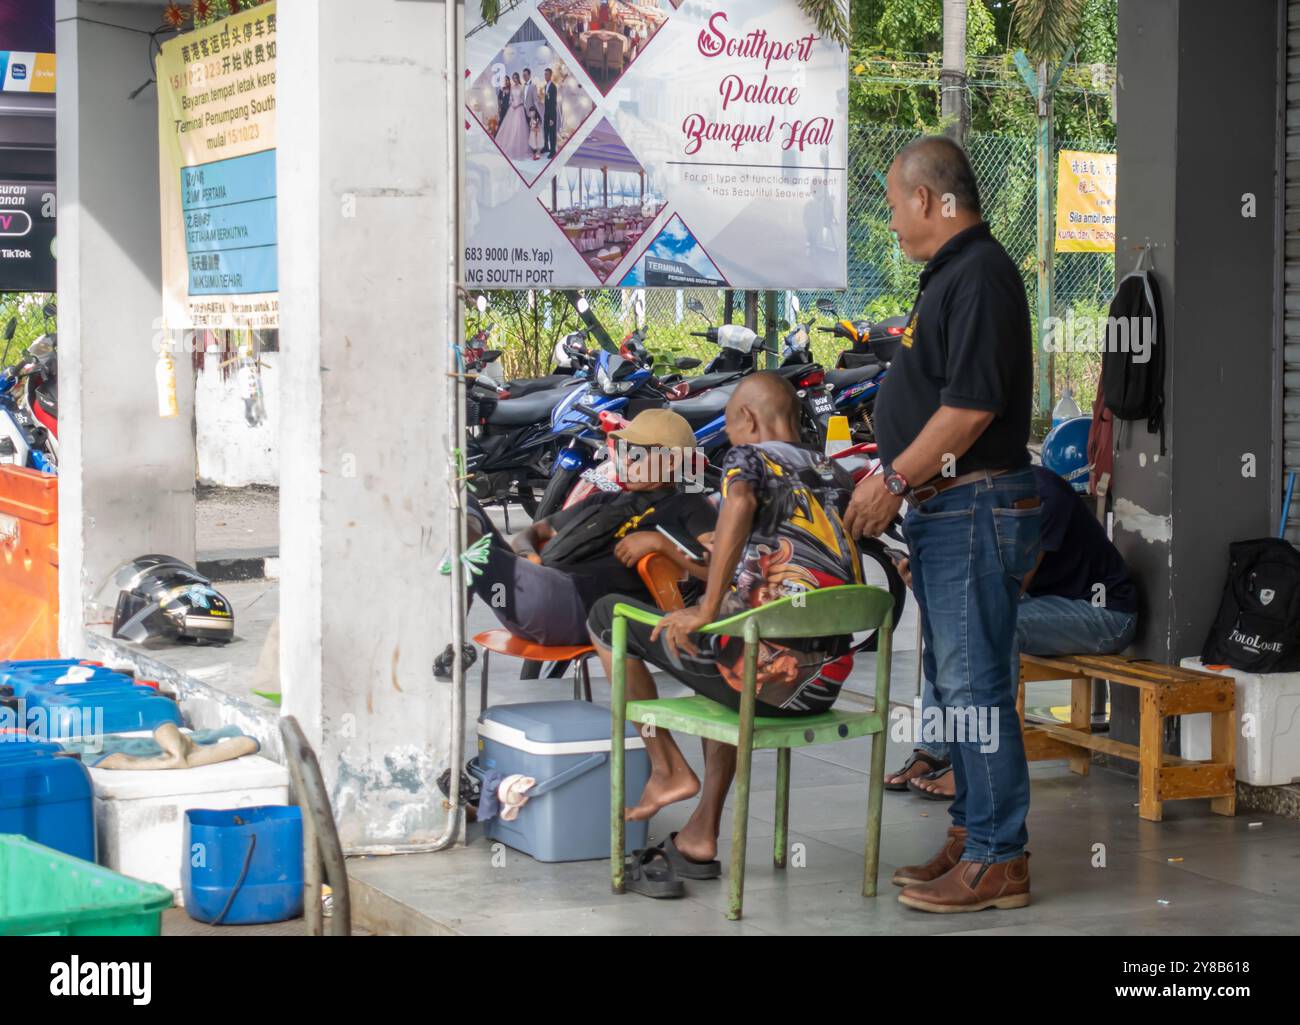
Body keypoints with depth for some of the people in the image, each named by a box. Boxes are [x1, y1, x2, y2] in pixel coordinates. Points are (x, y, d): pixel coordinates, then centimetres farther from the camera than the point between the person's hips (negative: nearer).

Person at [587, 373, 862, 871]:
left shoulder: (749, 458, 0)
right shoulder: (835, 476, 17)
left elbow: (741, 503, -25)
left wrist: (706, 609, -23)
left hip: (762, 678, -7)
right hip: (824, 687, 7)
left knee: (607, 615, 13)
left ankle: (669, 770, 13)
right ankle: (702, 834, 33)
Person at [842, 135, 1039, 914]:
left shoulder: (981, 274, -15)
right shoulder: (951, 273, 17)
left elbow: (971, 407, -22)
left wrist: (895, 482, -16)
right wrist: (888, 476, 20)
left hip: (975, 508, -11)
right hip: (943, 507, 11)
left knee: (975, 682, -8)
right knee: (957, 679, 15)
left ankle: (998, 860, -4)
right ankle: (974, 836, 23)